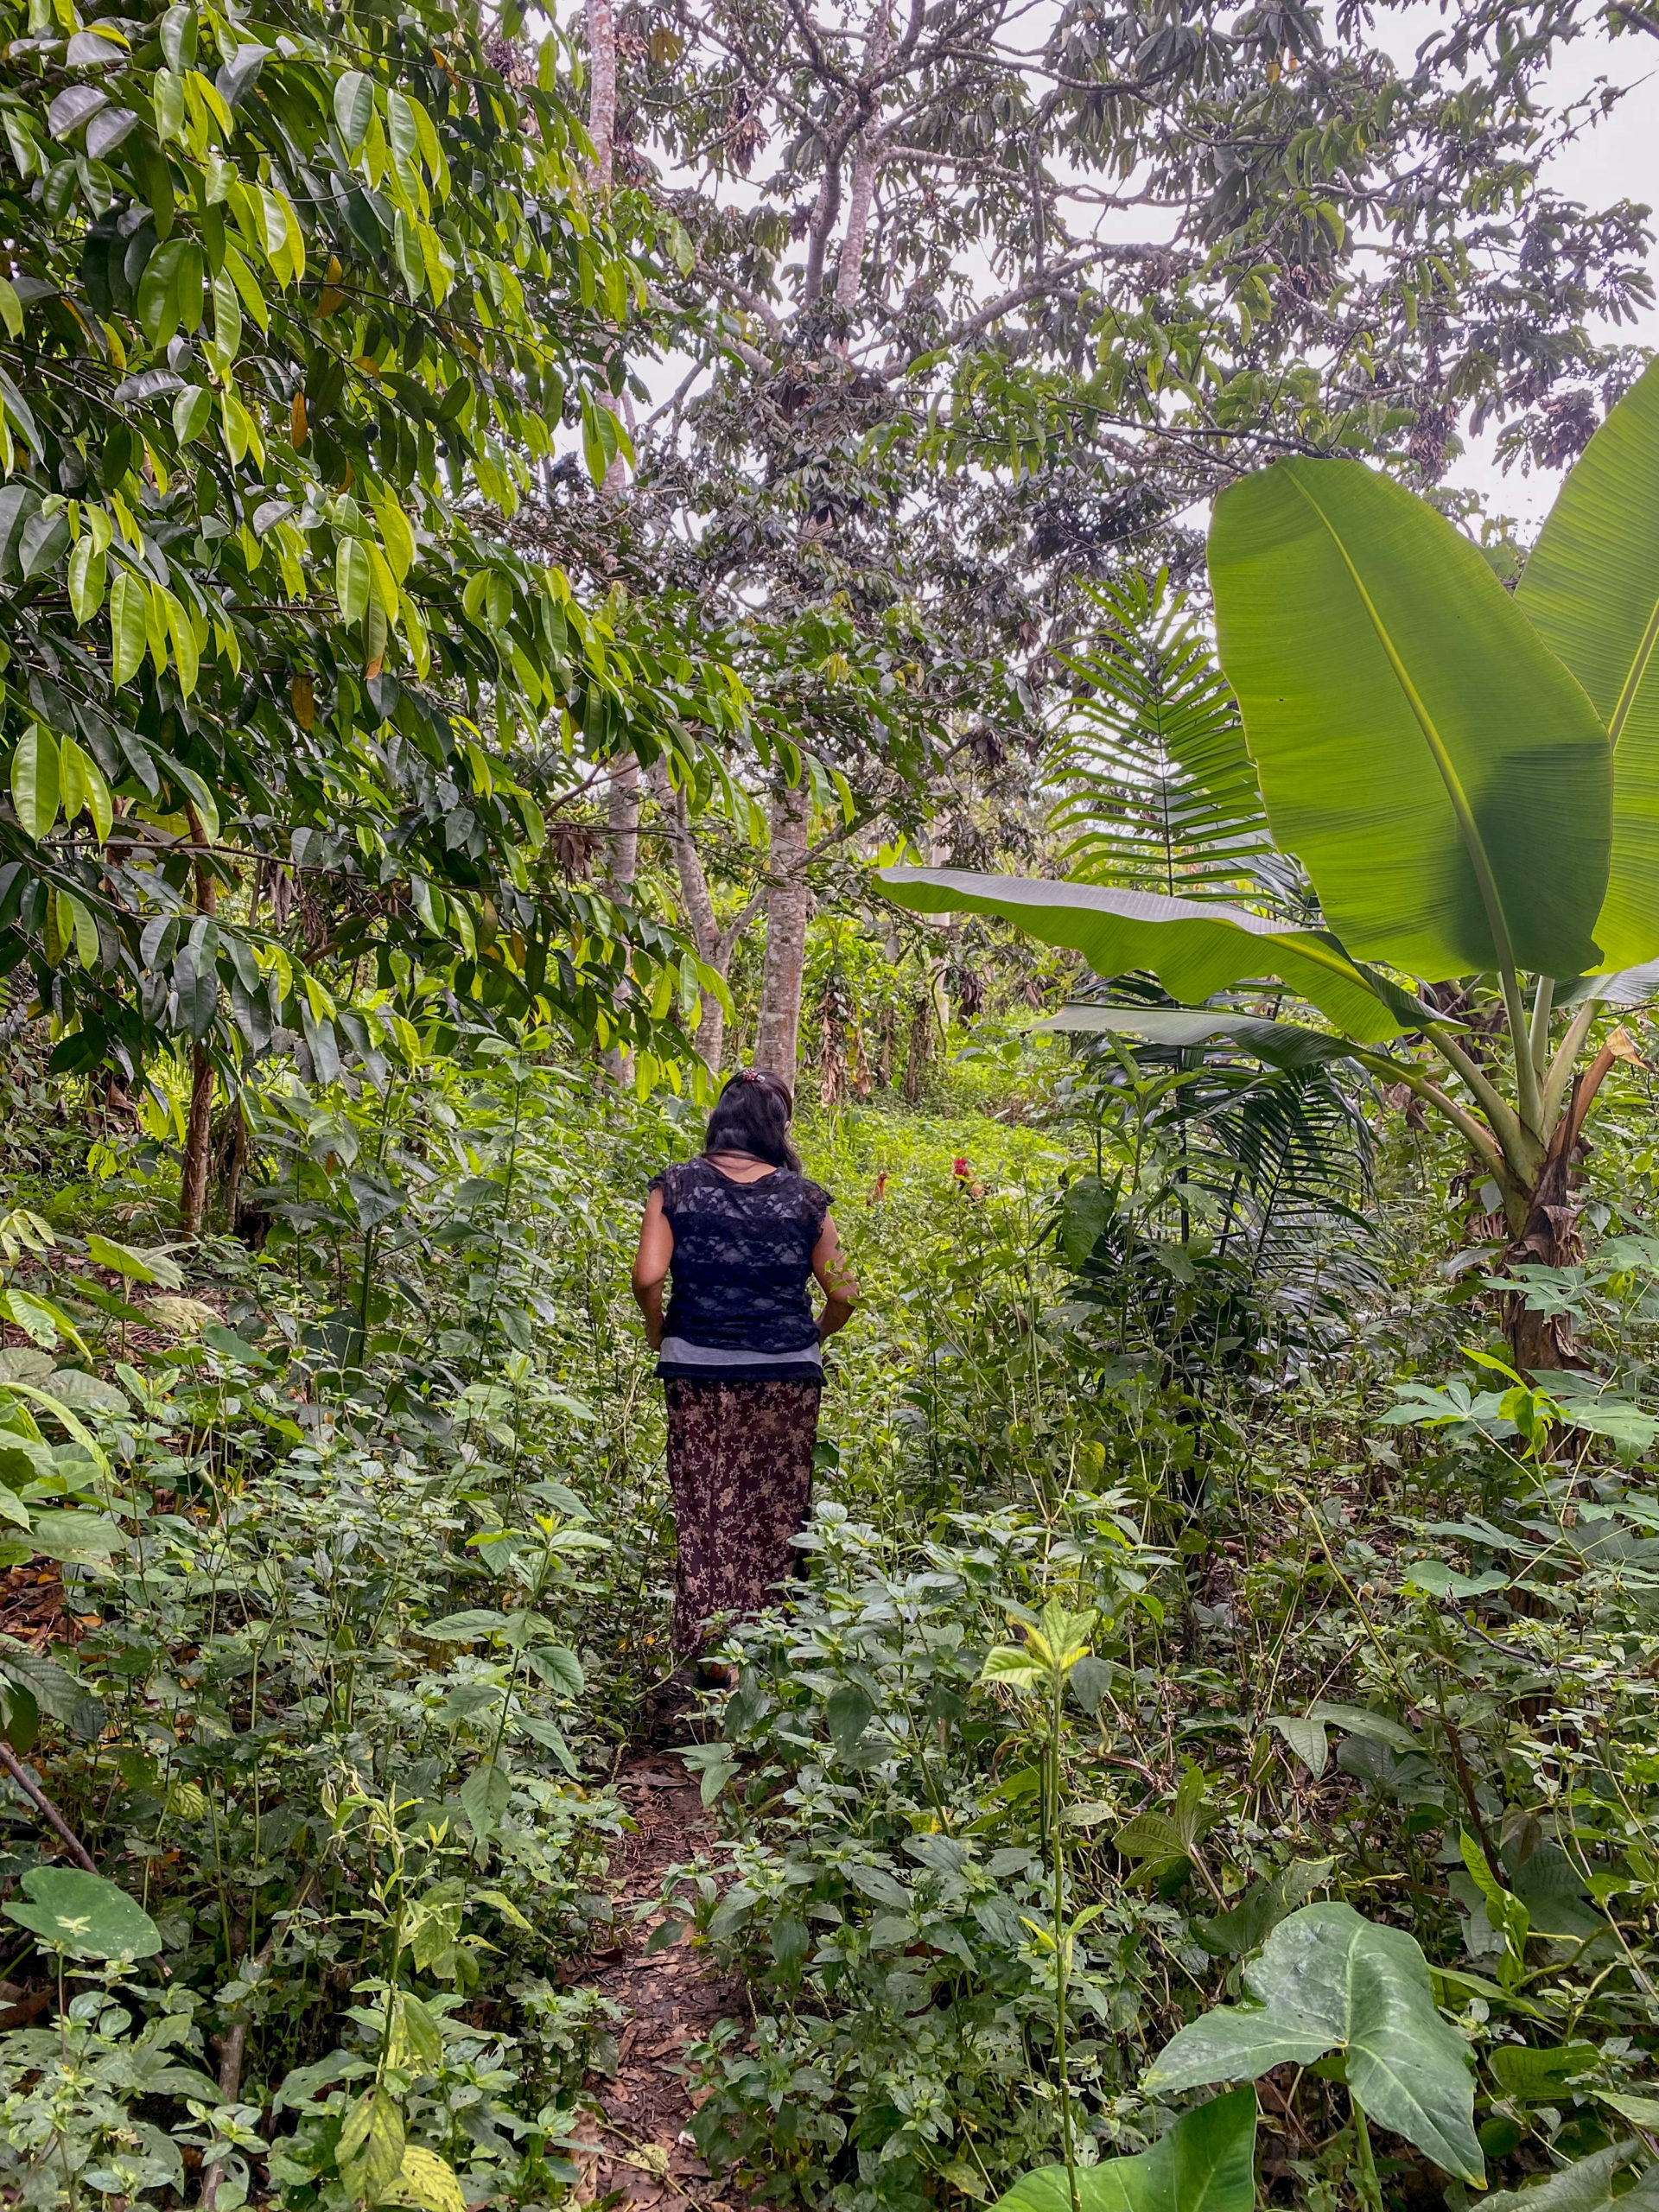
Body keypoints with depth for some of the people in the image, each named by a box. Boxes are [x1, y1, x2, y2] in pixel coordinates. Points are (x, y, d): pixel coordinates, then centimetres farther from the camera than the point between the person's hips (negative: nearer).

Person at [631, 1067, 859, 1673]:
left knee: (706, 1510, 8)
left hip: (698, 1373, 0)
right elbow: (843, 1294, 1)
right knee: (774, 1514, 11)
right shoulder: (803, 1196, 1)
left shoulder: (677, 1185, 1)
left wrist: (661, 1340, 8)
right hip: (787, 1375, 0)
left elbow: (647, 1278, -9)